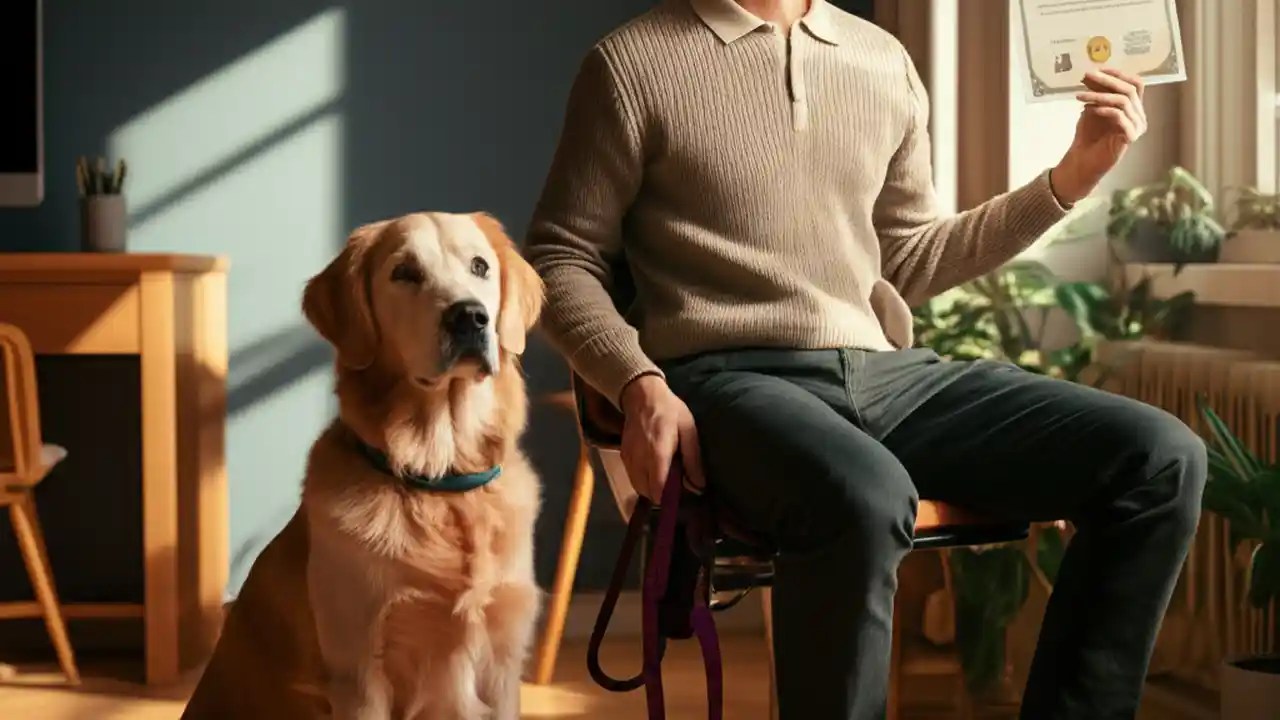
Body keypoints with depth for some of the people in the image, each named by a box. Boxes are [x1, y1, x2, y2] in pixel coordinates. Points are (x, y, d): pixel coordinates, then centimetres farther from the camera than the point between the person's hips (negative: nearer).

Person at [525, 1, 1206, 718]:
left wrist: (1076, 173, 14)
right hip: (732, 377, -5)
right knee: (867, 500, -40)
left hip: (886, 373, 5)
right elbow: (562, 261, 4)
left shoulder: (886, 61, 17)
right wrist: (642, 385, -14)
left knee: (1162, 457, -16)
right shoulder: (634, 62, 3)